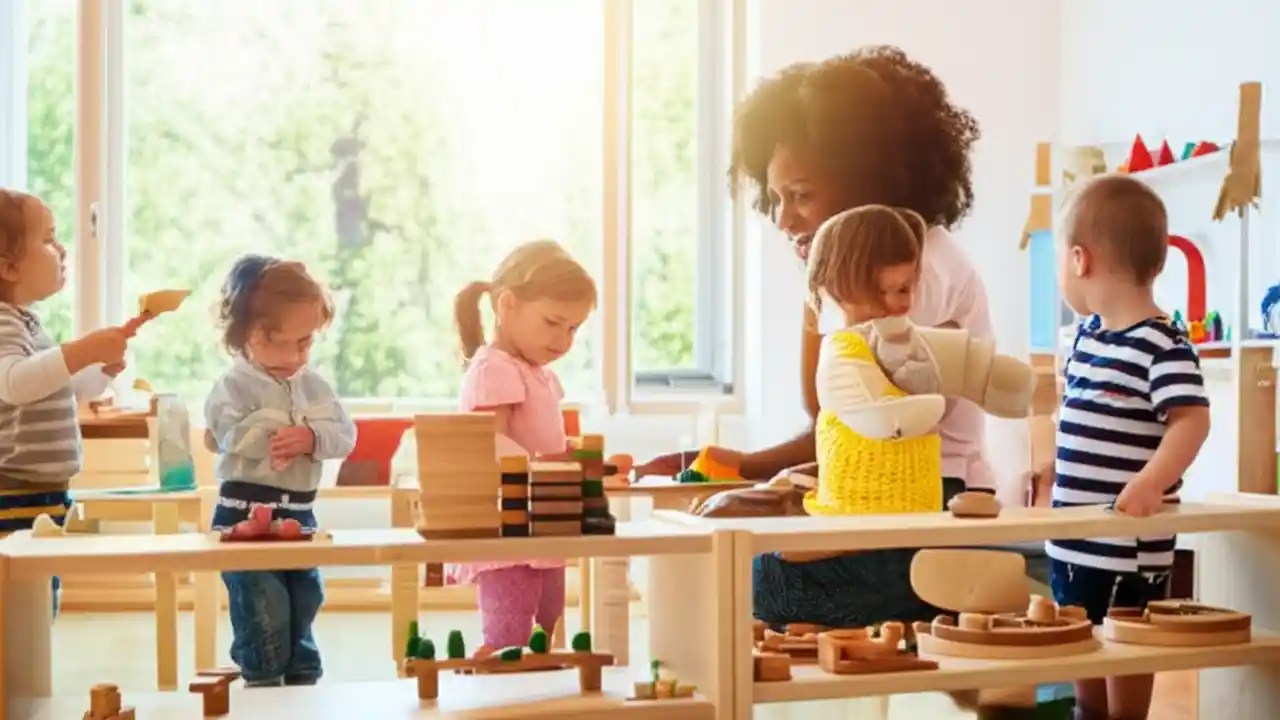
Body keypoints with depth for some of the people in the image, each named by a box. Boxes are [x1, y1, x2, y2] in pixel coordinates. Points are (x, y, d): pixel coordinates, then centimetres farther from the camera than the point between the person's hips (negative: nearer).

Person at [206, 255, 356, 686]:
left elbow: (344, 434, 1)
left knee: (302, 618, 15)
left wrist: (311, 437, -20)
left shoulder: (313, 385, 9)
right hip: (246, 514, -6)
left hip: (299, 514, 6)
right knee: (265, 625, -7)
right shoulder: (235, 386, -9)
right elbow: (234, 437, -25)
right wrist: (292, 425, -18)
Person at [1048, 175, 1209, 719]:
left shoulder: (1162, 346, -19)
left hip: (1128, 543, -9)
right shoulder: (1089, 334, 10)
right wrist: (1056, 470, 26)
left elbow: (1192, 421, -26)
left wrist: (1151, 483, -38)